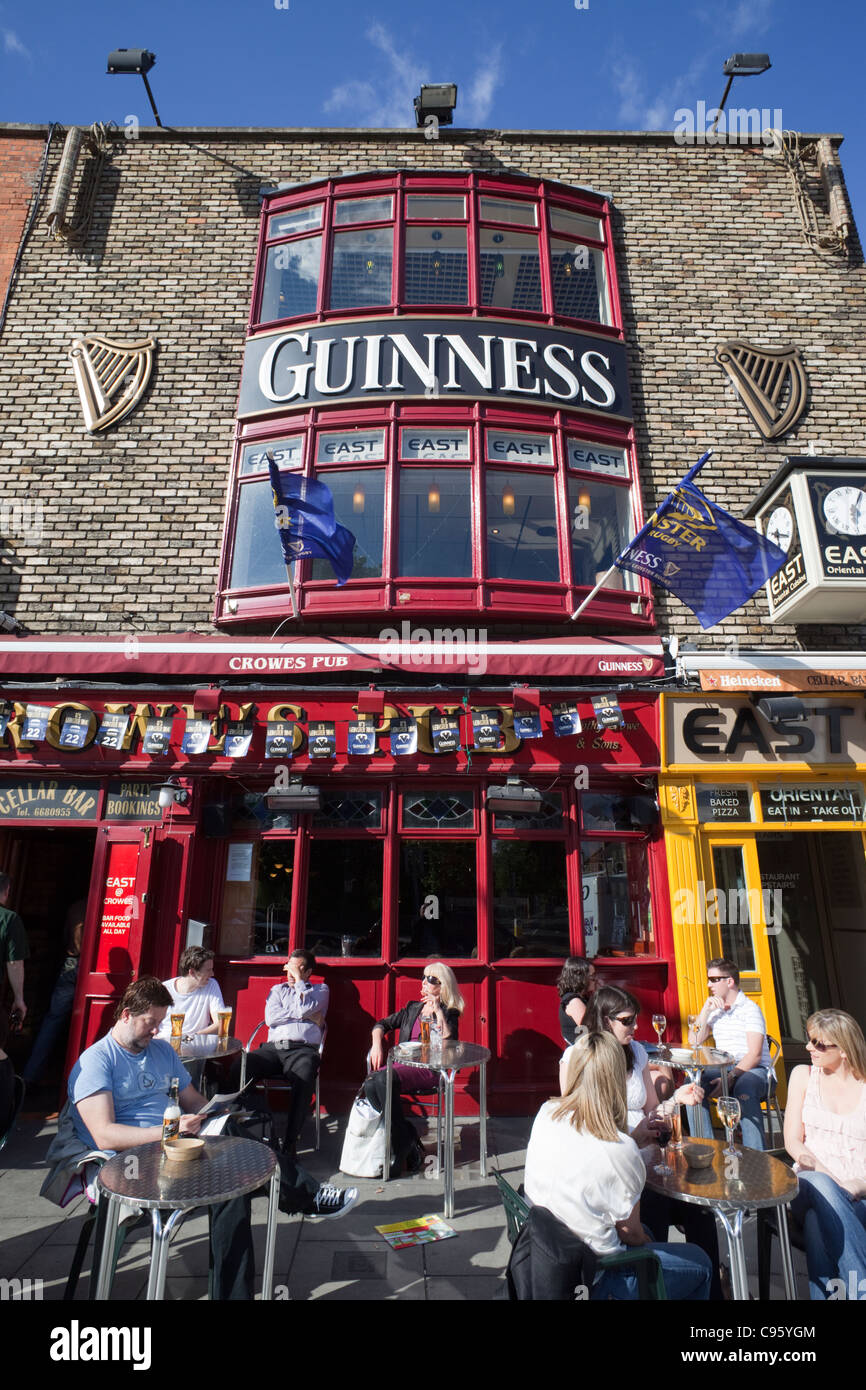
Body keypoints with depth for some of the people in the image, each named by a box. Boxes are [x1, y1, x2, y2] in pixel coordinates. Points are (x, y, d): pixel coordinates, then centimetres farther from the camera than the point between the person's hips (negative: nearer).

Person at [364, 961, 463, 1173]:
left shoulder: (449, 1013, 7)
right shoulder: (413, 1008, 22)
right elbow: (381, 1024, 22)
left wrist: (438, 1013, -12)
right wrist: (377, 1044, 2)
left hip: (428, 1069, -5)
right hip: (402, 1063, 5)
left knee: (383, 1079, -31)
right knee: (370, 1085, -25)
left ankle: (401, 1148, -18)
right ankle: (407, 1138, -14)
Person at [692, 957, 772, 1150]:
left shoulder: (750, 1009, -6)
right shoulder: (714, 1009, 16)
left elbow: (754, 1055, -16)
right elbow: (694, 1041, 7)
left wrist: (730, 1078, -27)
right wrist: (706, 1009, -2)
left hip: (754, 1069, -5)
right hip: (724, 1067, 6)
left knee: (743, 1088, -39)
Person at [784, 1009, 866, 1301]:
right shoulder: (804, 1075, 10)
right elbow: (793, 1142, 4)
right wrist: (832, 1179, -13)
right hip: (811, 1185, 2)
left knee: (817, 1221, -37)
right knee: (819, 1184, -37)